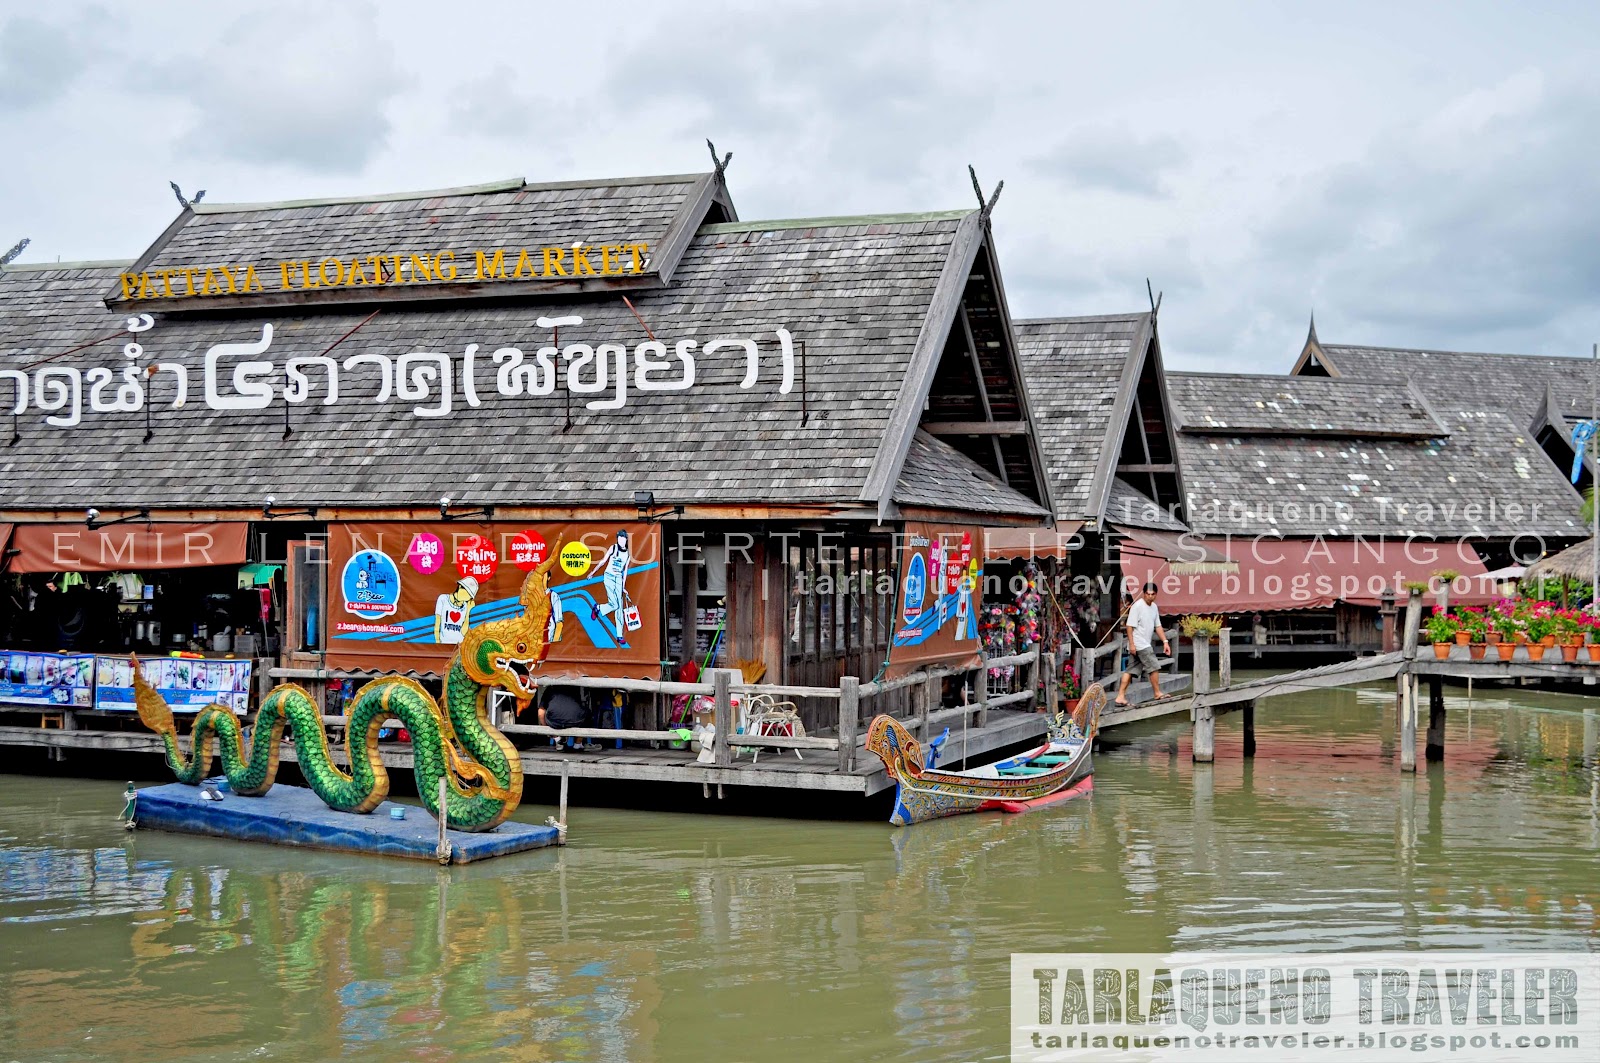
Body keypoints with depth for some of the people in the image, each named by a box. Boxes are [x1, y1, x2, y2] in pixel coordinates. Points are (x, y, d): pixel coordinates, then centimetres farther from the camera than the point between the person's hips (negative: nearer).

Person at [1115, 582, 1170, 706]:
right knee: (1154, 667, -7)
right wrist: (1131, 643, -19)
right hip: (1139, 644, -8)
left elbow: (1158, 626, 18)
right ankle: (1157, 693, 6)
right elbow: (1130, 625, -14)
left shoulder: (1154, 607, 13)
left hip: (1145, 644, 8)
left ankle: (1120, 696, 7)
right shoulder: (1137, 606, -13)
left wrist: (1165, 642, 11)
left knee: (1132, 670, 6)